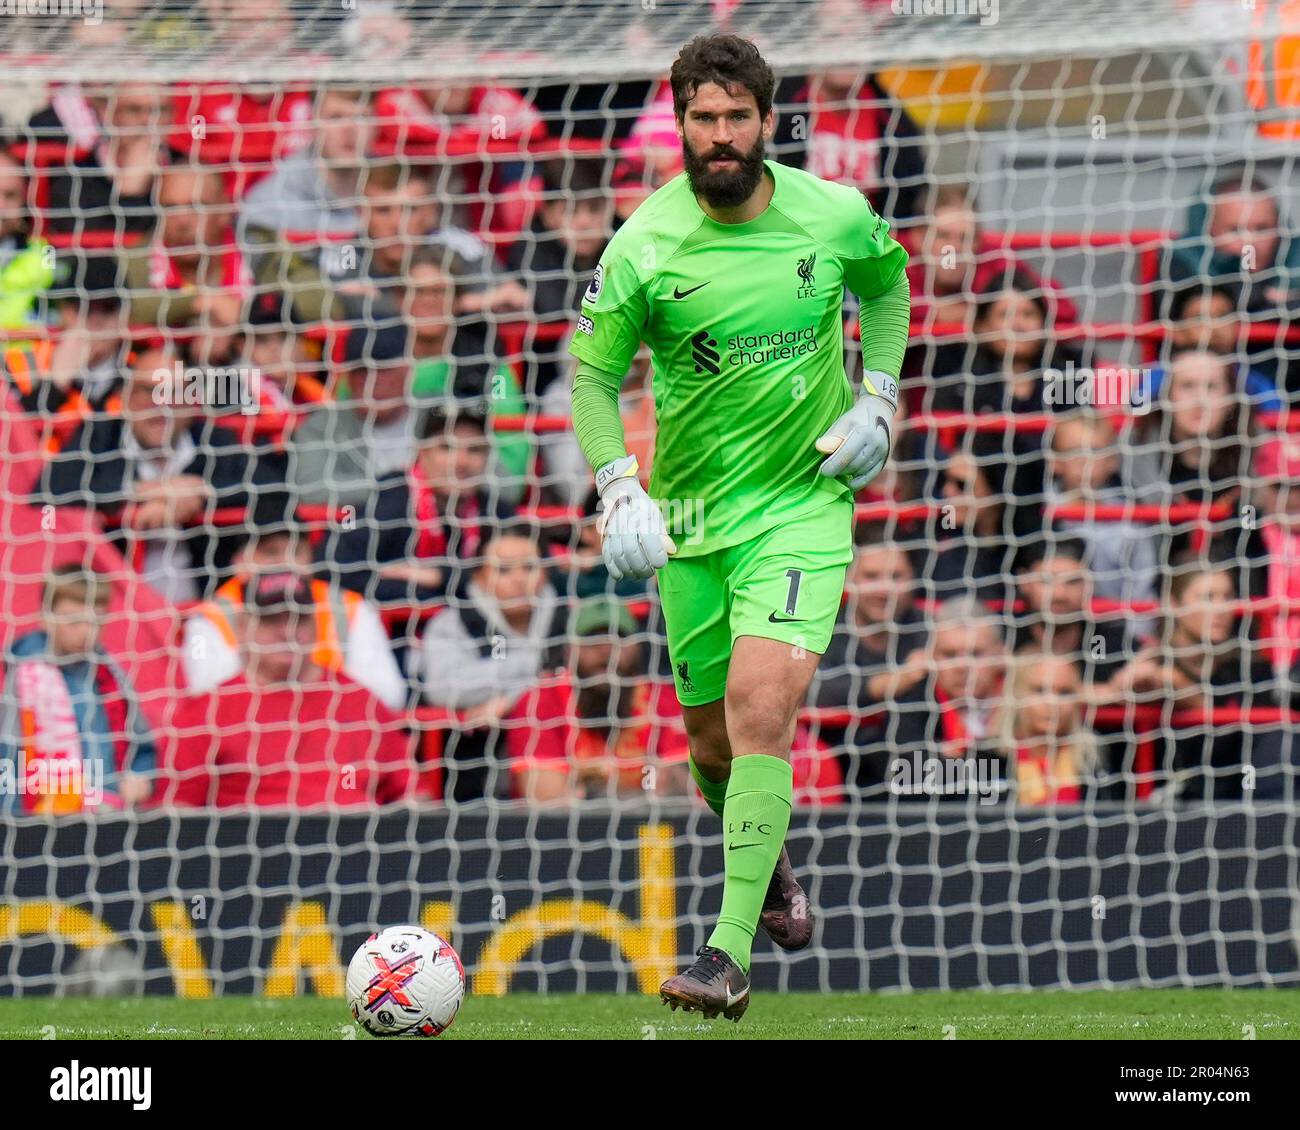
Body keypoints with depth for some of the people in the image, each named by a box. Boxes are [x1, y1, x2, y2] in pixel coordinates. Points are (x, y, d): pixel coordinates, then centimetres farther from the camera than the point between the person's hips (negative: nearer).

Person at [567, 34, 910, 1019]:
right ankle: (771, 862, 45)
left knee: (762, 707, -20)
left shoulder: (835, 216, -8)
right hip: (690, 515, 2)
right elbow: (593, 373, -1)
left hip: (803, 502, -2)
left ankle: (729, 957, -23)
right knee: (714, 744, 11)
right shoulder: (645, 245, -11)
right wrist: (619, 490, -14)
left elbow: (887, 283, 15)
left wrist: (879, 399, 4)